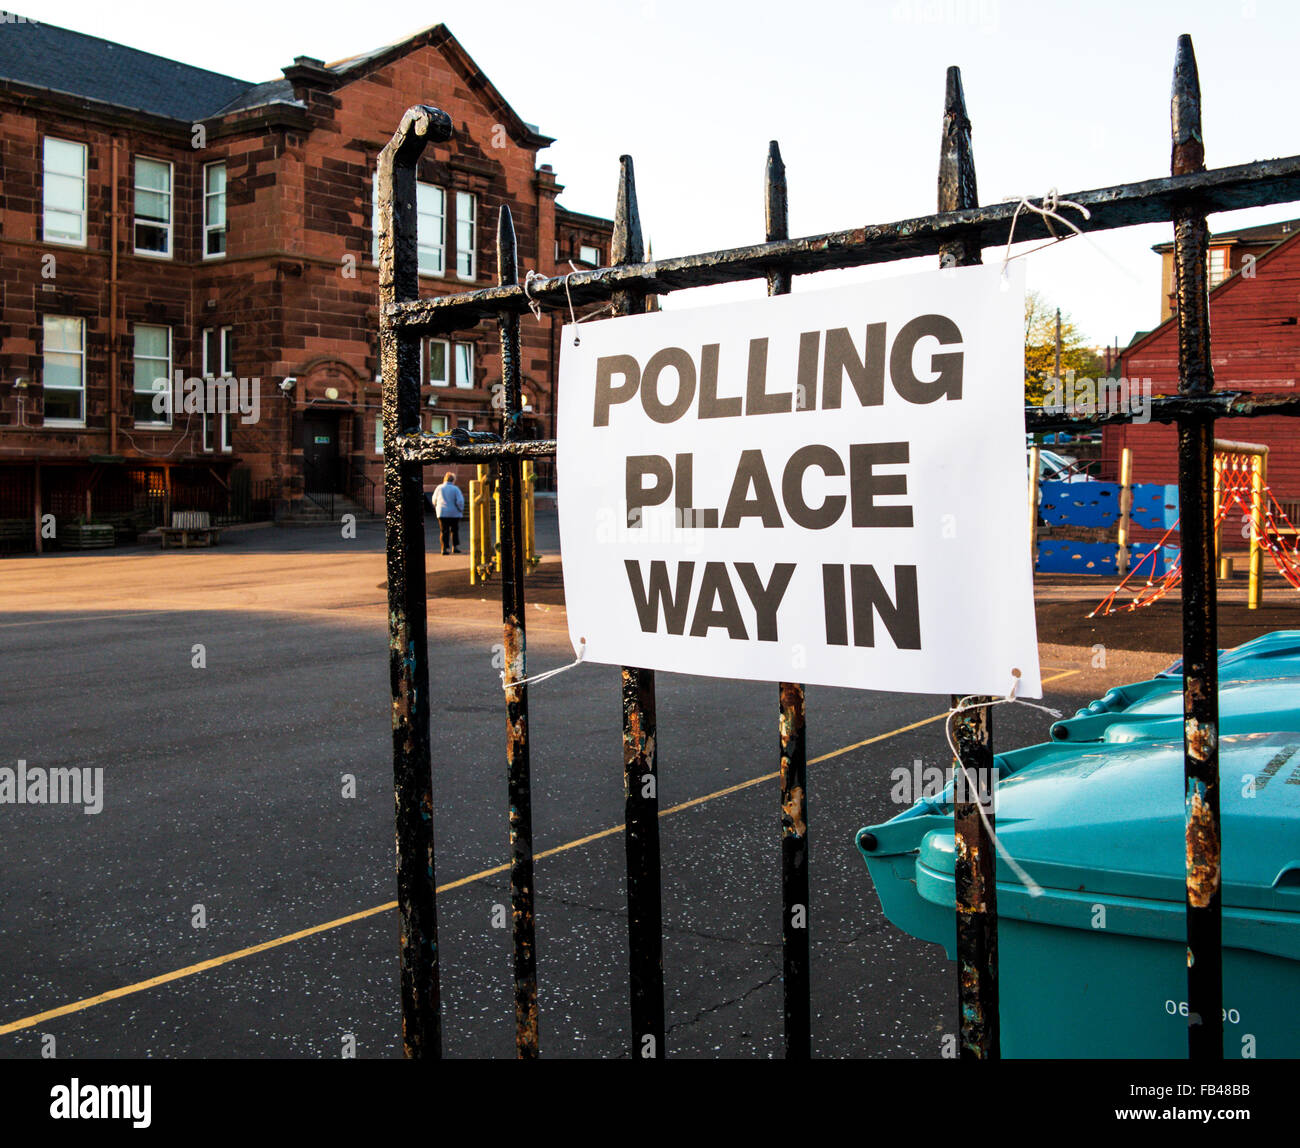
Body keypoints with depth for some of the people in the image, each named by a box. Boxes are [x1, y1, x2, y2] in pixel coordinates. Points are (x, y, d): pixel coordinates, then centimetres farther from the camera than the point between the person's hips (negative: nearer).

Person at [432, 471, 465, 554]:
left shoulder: (439, 488, 1)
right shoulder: (455, 489, -9)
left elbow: (434, 500, 11)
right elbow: (460, 501, -13)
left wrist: (437, 509, 27)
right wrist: (461, 510, 3)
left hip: (442, 513, 2)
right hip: (454, 513, -2)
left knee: (443, 531, 5)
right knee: (454, 530, 14)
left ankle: (444, 548, -1)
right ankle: (455, 547, 12)